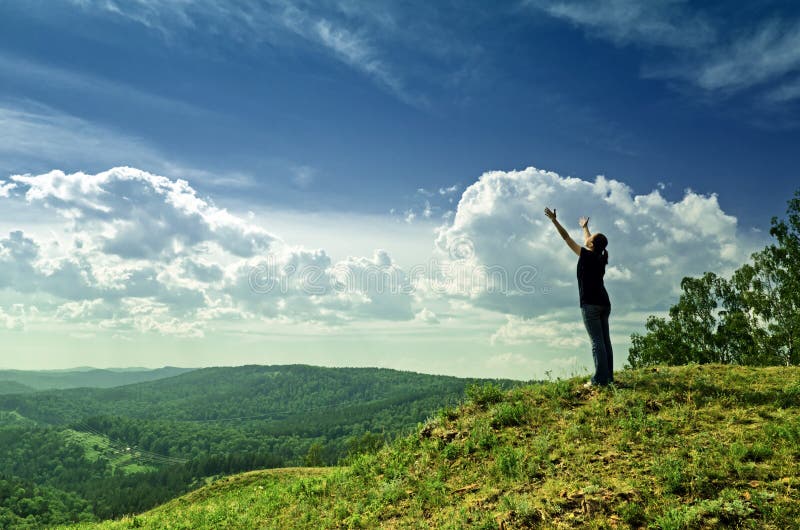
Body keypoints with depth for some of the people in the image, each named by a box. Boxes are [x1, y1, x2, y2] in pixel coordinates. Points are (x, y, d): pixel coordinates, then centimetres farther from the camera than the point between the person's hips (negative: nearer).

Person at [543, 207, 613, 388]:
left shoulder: (586, 255, -6)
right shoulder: (600, 257, 14)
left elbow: (566, 237, -3)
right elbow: (590, 241, 34)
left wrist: (554, 220, 2)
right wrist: (584, 227, 50)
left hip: (590, 304, -8)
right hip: (604, 303, 8)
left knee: (597, 341, -11)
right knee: (605, 340, 6)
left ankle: (600, 379, -13)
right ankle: (608, 377, 7)